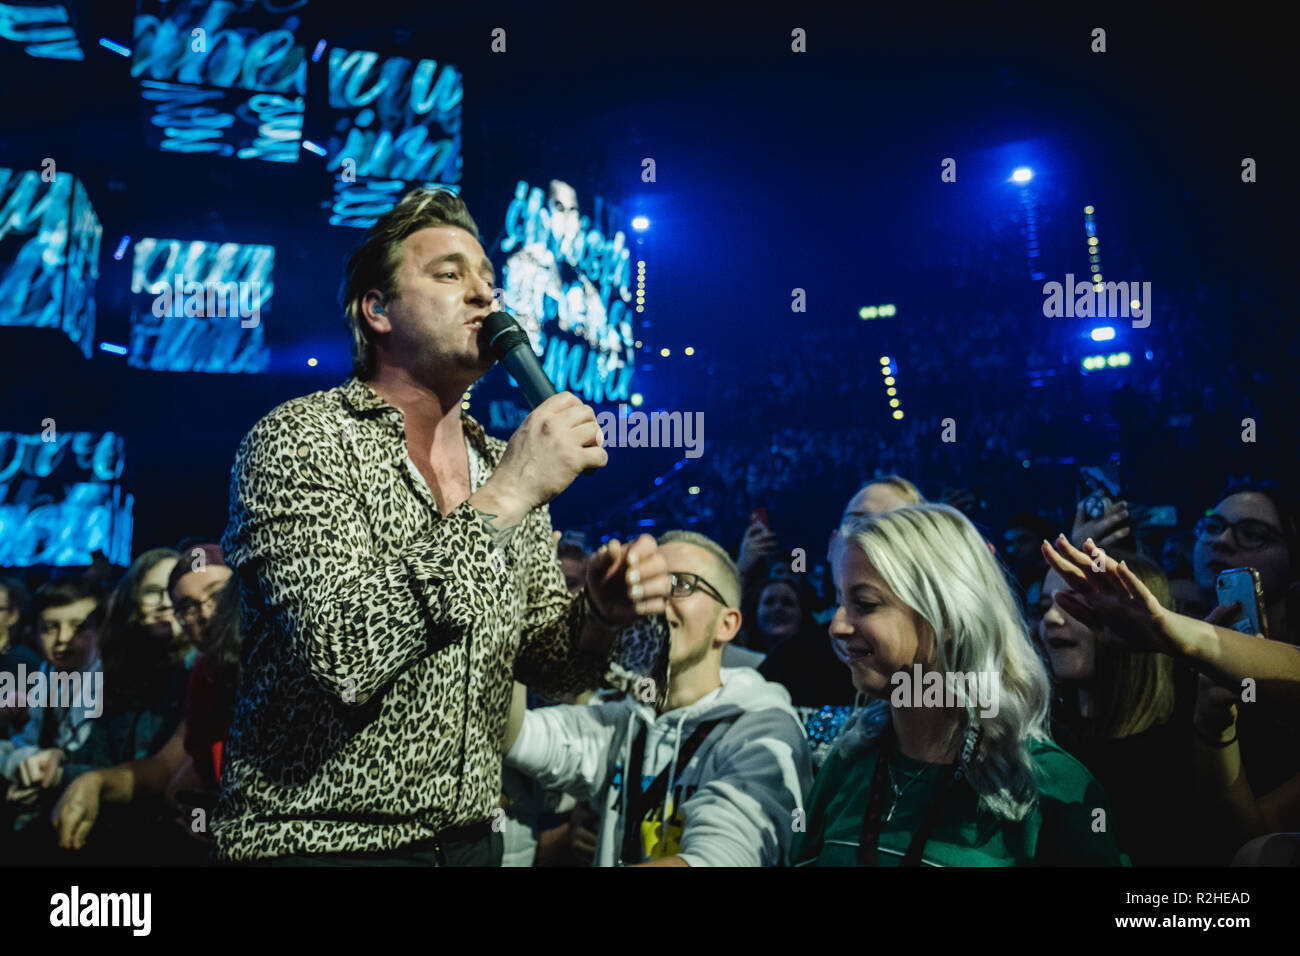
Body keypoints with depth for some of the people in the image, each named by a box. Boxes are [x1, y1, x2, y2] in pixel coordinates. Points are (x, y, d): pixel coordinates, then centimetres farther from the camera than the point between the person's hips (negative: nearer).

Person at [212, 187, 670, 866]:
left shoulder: (510, 468, 4)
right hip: (318, 842, -5)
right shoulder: (298, 441, -14)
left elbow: (544, 662, 8)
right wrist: (503, 499, -27)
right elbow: (341, 657, -27)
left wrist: (601, 614, -13)